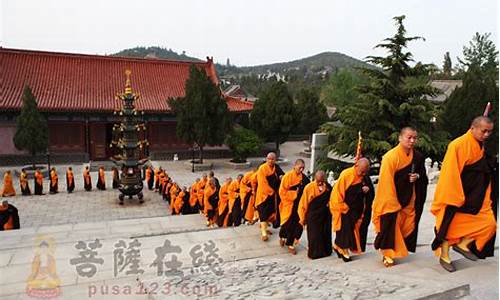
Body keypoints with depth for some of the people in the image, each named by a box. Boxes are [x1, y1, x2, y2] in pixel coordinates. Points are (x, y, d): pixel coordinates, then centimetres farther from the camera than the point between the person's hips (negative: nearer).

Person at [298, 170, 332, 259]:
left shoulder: (328, 187, -4)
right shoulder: (309, 187, -15)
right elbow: (303, 204, -7)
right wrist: (302, 218, -2)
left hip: (325, 215, 4)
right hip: (313, 216, -3)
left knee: (326, 234, 12)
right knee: (314, 235, 1)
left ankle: (326, 251, 30)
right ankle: (314, 253, 18)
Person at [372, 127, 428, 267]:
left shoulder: (418, 157, 1)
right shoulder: (390, 156, -17)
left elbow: (424, 176, 15)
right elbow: (386, 182, -17)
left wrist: (417, 177, -10)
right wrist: (392, 202, -17)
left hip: (409, 199, 6)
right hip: (390, 199, -6)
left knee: (407, 226, 10)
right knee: (390, 224, -6)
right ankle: (387, 253, 6)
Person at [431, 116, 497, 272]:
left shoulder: (480, 146, 8)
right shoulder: (458, 145, -18)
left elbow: (484, 174, 19)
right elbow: (450, 174, -20)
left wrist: (485, 196, 17)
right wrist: (454, 198, -21)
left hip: (475, 197, 8)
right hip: (454, 195, -8)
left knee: (489, 223, 2)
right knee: (451, 226, 3)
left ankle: (462, 244, 20)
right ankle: (444, 257, 19)